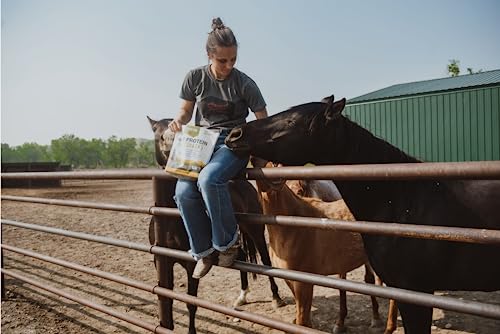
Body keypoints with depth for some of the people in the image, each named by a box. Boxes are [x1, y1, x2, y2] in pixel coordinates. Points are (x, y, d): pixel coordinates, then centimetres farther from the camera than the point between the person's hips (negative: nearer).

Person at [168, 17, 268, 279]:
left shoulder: (244, 84, -6)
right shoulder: (195, 78, 1)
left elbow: (263, 124, -2)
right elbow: (185, 111, 13)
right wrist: (178, 121, -10)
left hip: (233, 143, -3)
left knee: (209, 179, -36)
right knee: (184, 191, -23)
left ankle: (227, 242, -15)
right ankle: (203, 250, -4)